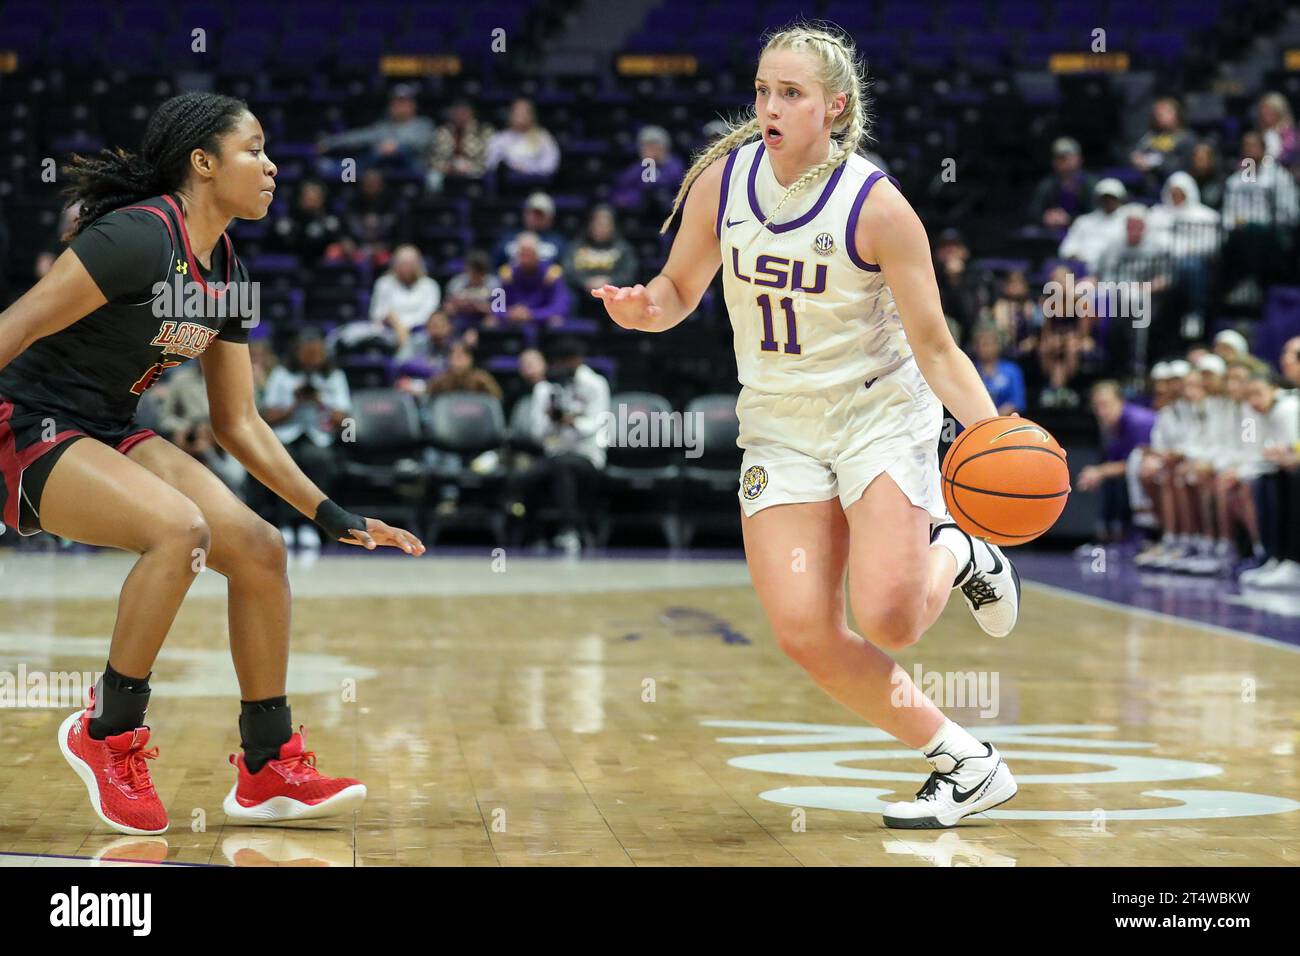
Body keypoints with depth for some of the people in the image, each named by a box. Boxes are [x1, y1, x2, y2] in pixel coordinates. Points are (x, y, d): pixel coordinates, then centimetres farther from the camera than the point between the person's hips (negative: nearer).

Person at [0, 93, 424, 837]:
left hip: (111, 436, 9)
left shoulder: (229, 278, 6)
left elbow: (238, 422, 13)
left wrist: (333, 517, 8)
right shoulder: (139, 236, -20)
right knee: (179, 528, -31)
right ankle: (108, 733, -12)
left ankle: (270, 770, 7)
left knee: (260, 550, -4)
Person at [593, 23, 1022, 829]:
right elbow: (679, 292, 8)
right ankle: (965, 764, 7)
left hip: (880, 412, -4)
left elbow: (936, 348, -13)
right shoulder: (721, 182, -6)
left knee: (889, 618, -21)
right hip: (779, 424, 4)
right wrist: (642, 309, -16)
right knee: (804, 632, -10)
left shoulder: (876, 205, -17)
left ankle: (953, 554, 17)